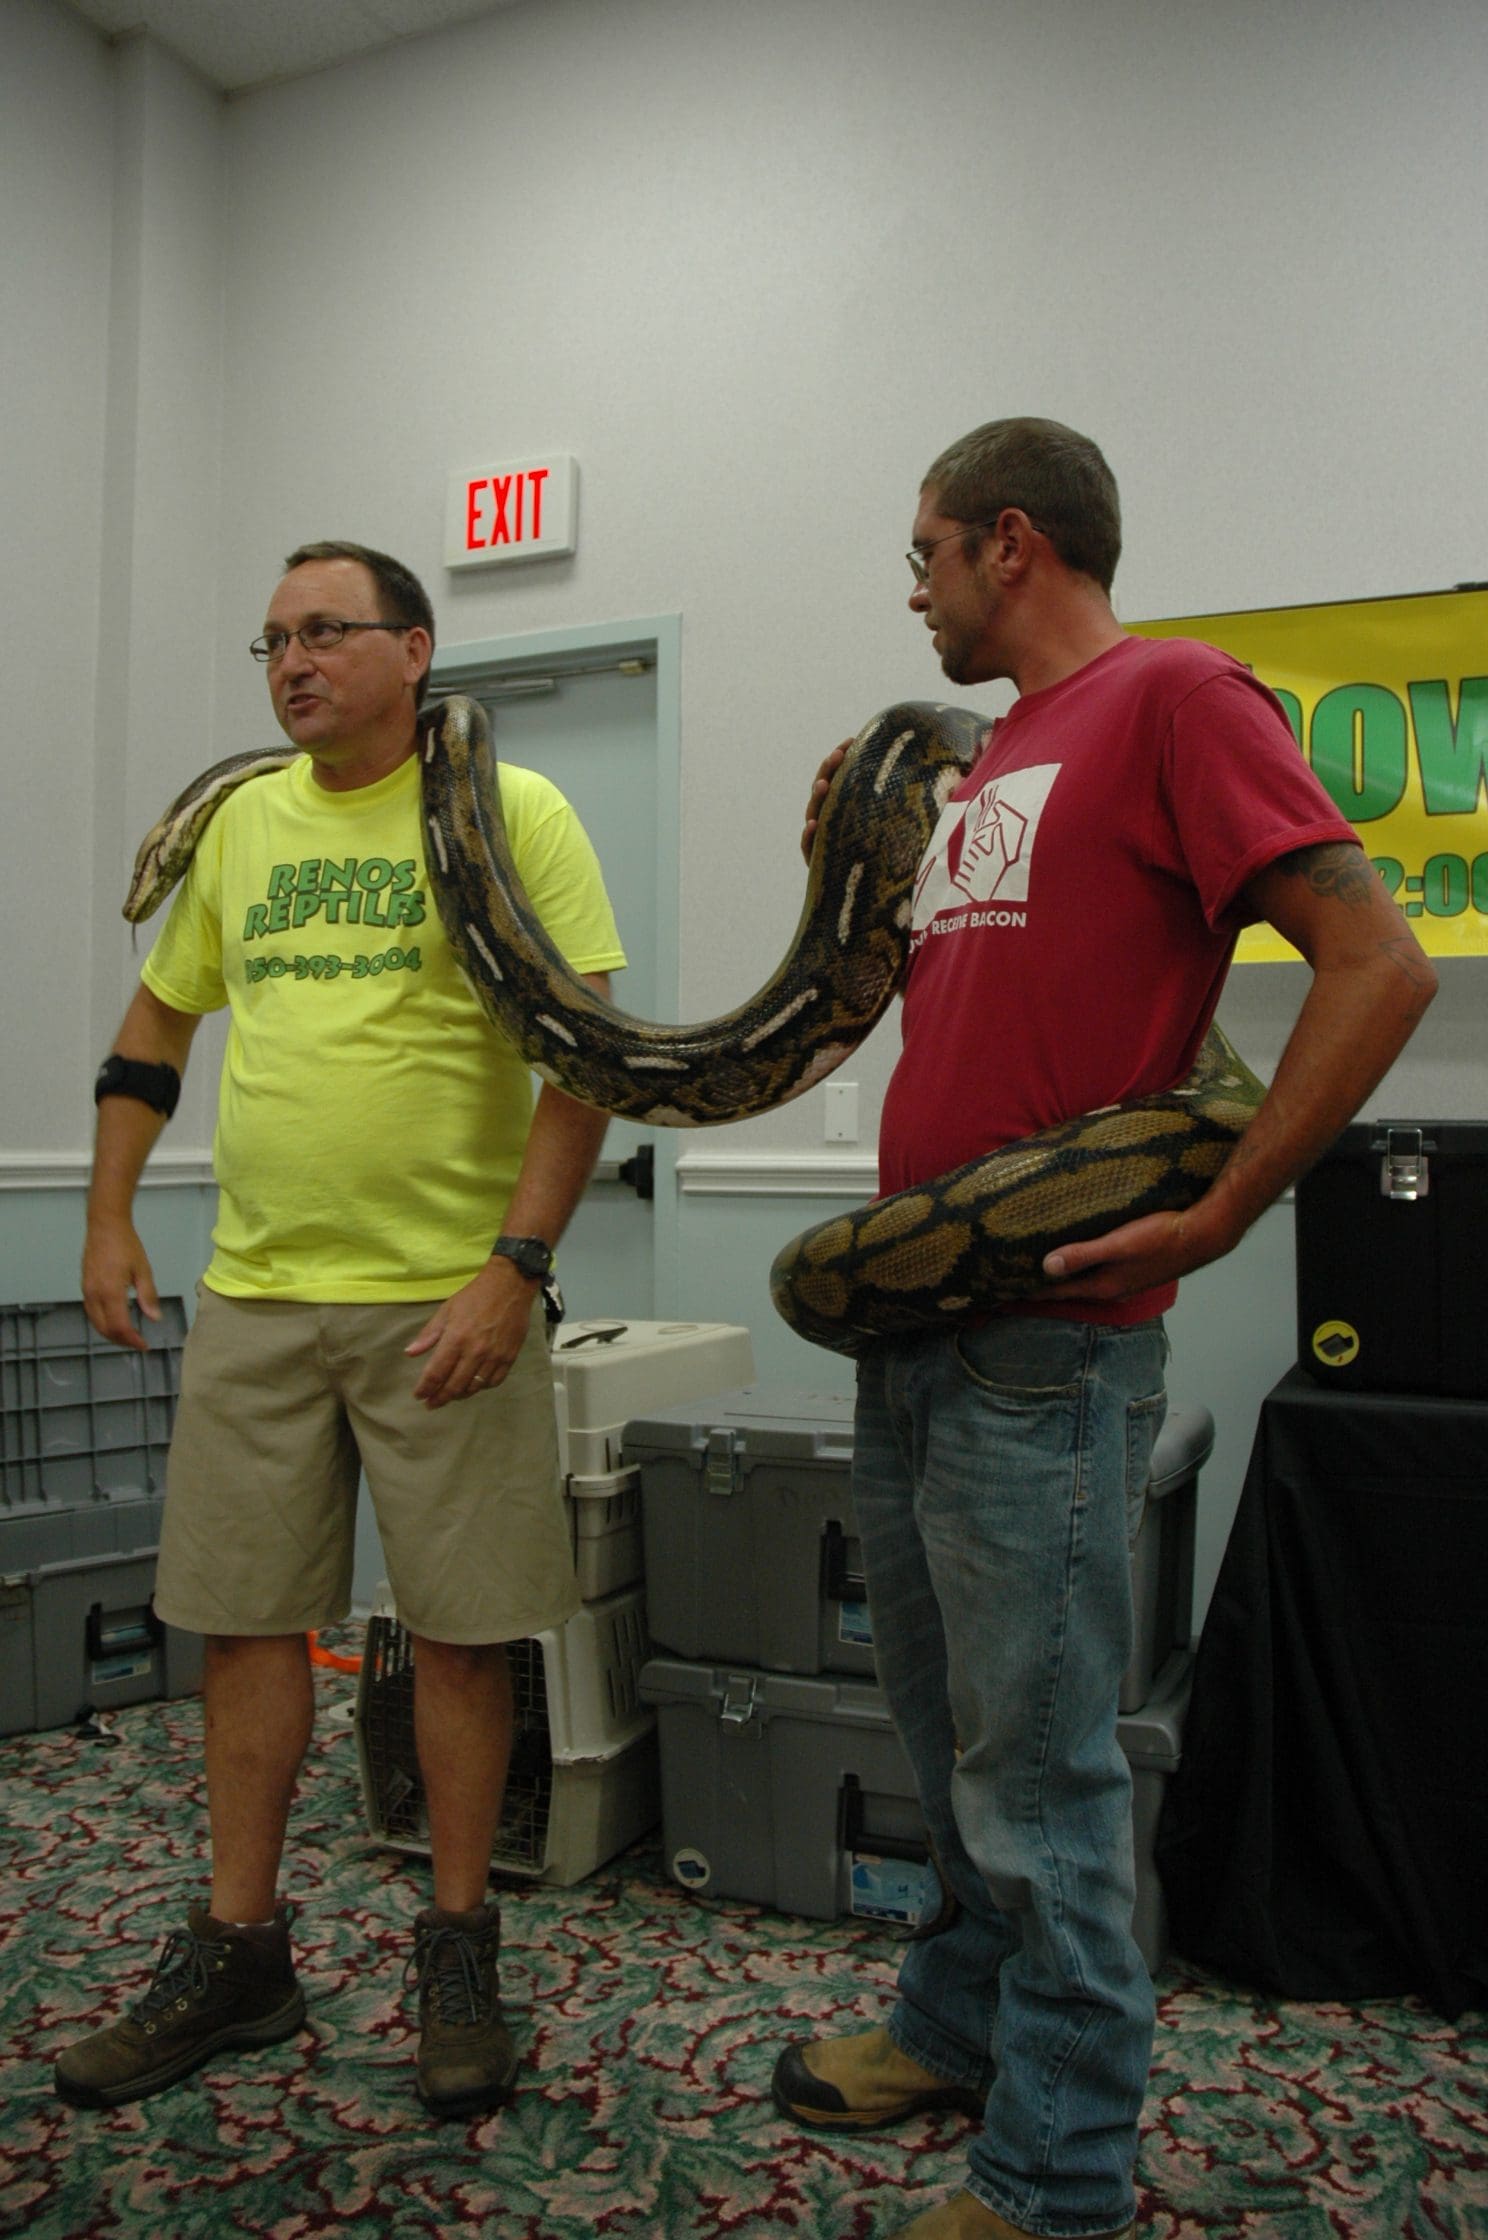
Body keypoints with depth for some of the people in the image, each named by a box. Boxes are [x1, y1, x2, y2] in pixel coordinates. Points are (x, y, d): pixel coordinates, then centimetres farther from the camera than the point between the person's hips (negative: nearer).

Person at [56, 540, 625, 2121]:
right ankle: (238, 1951, 28)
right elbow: (158, 1017, 21)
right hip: (251, 1294, 5)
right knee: (244, 1620, 11)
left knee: (457, 1627, 5)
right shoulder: (240, 821, 12)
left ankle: (458, 1956, 24)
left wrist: (516, 1264, -18)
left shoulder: (510, 810, -5)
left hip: (445, 1296, -5)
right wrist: (108, 1217, 13)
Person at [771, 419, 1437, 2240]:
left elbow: (1378, 964, -16)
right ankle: (962, 2023, 39)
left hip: (1043, 1345, -9)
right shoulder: (994, 760, 18)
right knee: (945, 1729, 20)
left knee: (1035, 1767, 3)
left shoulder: (1170, 696, -9)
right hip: (913, 1321, 9)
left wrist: (1209, 1218, -18)